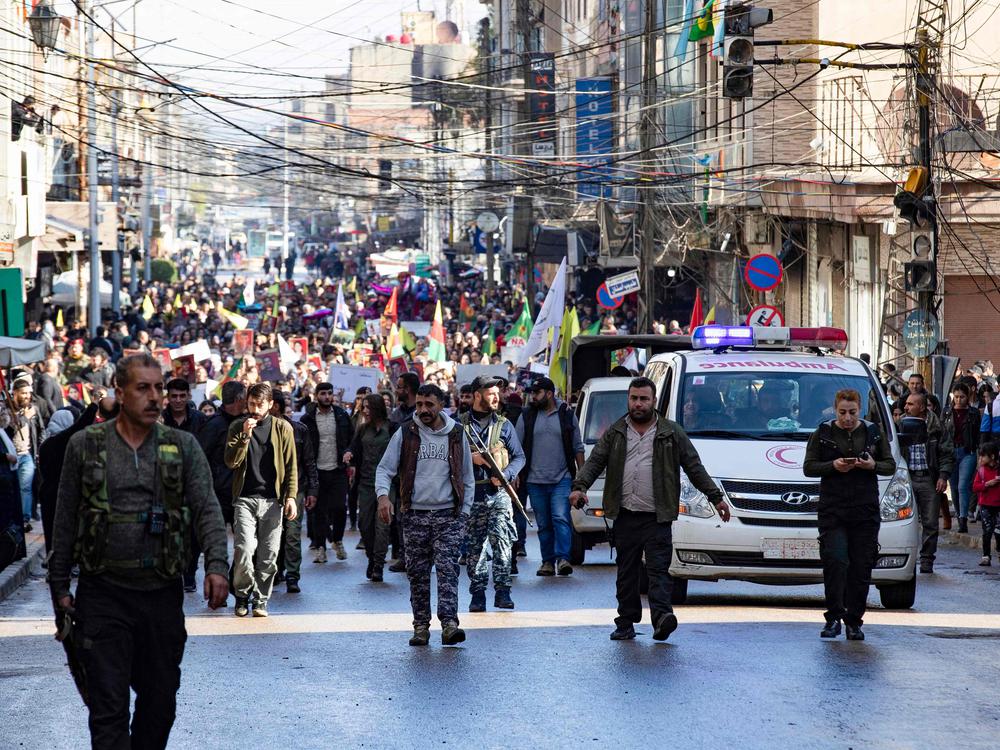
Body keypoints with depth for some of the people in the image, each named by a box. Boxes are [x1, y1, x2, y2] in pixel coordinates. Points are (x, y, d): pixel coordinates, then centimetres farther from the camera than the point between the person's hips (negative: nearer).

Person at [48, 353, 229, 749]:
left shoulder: (183, 447, 5)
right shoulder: (85, 445, 3)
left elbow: (207, 509, -4)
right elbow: (66, 520, 7)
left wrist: (216, 565, -21)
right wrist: (59, 586, 4)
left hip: (162, 593, 2)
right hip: (103, 594, -2)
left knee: (160, 701, 10)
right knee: (108, 705, -7)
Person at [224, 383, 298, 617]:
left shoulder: (282, 428, 6)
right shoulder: (238, 427, 7)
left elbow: (291, 466, 7)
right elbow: (231, 462, -3)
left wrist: (291, 496, -2)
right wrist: (245, 436, -15)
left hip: (272, 499, 1)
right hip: (245, 498, 0)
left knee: (268, 555, 0)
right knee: (244, 549, -12)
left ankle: (260, 600, 11)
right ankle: (242, 595, 7)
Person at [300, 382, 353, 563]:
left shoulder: (342, 416, 6)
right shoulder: (307, 419, 1)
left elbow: (352, 439, 12)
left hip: (338, 470, 1)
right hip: (317, 471, -1)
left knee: (339, 507, -6)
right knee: (319, 510, 1)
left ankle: (337, 541, 16)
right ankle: (320, 547, 7)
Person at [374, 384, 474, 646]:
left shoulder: (457, 434, 5)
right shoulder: (405, 434, 2)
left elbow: (467, 477, 13)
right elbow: (385, 468, 2)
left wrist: (465, 512, 6)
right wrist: (383, 495, -17)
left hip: (448, 515, -1)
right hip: (414, 514, 1)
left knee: (447, 568, -13)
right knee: (418, 573, 4)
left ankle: (449, 624, -21)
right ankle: (421, 626, 12)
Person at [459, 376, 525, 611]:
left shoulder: (503, 425, 9)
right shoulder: (460, 424, 5)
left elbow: (519, 457, 10)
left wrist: (505, 475, -7)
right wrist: (469, 458, -11)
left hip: (498, 493, 0)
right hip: (471, 494, 0)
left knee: (501, 539, -13)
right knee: (474, 546, 4)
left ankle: (502, 591, -10)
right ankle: (478, 594, 11)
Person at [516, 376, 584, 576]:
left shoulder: (567, 415, 5)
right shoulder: (527, 417, 7)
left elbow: (578, 447, 9)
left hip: (562, 479, -2)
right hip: (535, 481, 2)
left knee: (561, 518, -16)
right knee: (543, 524, 6)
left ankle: (563, 558, -21)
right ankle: (548, 561, 12)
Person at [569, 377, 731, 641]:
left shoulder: (671, 433, 7)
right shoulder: (614, 433, 13)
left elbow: (694, 467, 11)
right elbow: (594, 462, 9)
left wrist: (715, 496, 8)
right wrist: (579, 487, -9)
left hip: (657, 517, -3)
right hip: (624, 517, 3)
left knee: (658, 568, -14)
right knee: (626, 572, 7)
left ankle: (662, 615, -26)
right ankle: (626, 623, 11)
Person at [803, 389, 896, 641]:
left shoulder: (874, 433, 11)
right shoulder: (822, 434, 6)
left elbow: (891, 466, 12)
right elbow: (808, 467, 3)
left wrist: (873, 465, -10)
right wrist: (833, 465, -14)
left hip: (866, 511, 2)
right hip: (832, 509, -2)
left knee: (861, 567, 0)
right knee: (835, 561, -14)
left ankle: (854, 621, 9)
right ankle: (834, 617, -5)